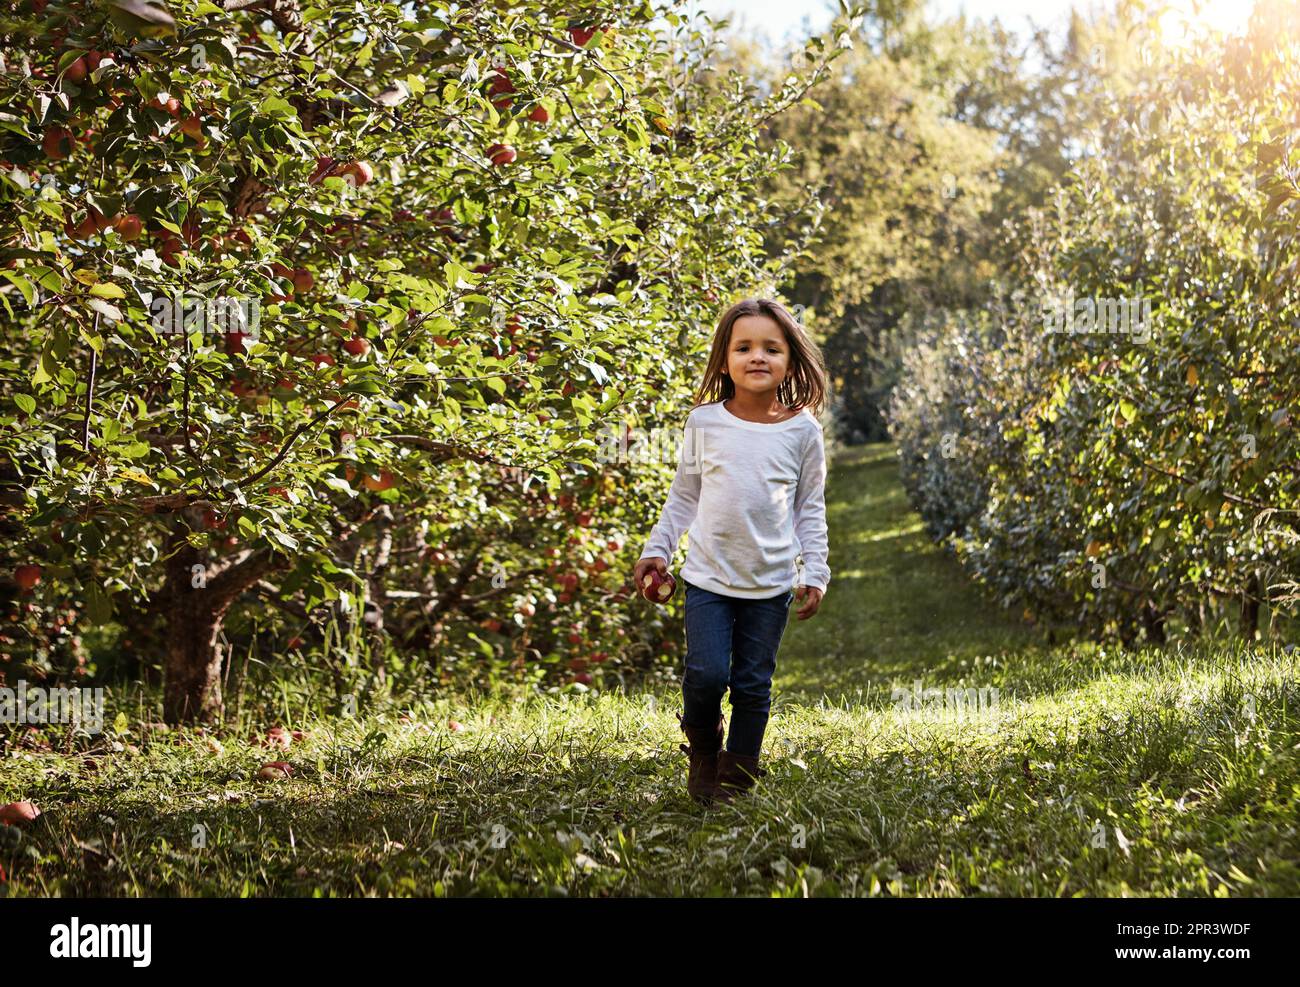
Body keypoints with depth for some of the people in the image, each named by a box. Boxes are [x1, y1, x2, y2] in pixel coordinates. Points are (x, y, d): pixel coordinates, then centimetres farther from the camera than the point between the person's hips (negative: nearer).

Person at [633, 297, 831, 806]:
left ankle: (737, 778, 20)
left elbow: (811, 509, 5)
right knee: (706, 675, -8)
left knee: (753, 684, 6)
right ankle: (702, 751, 21)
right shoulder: (705, 422, -1)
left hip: (771, 584, 0)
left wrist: (815, 573, 1)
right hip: (708, 575, 0)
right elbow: (683, 493, 10)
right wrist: (657, 548, 9)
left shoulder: (802, 430, -1)